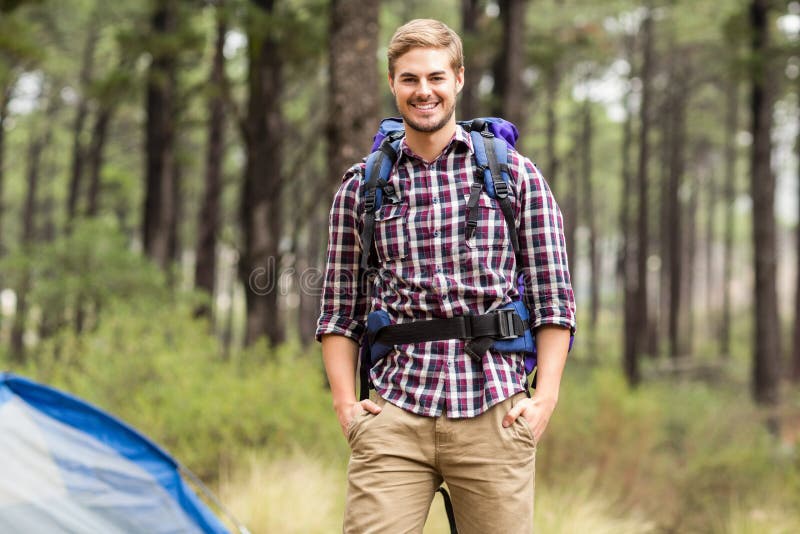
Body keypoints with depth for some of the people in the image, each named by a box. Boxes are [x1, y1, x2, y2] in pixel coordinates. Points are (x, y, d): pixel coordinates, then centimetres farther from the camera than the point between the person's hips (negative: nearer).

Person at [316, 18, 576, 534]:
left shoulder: (516, 176, 8)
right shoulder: (361, 187, 12)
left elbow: (554, 300, 6)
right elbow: (339, 311, 14)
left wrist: (545, 398, -3)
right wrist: (345, 403, 2)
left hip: (493, 414, -1)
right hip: (394, 416, 1)